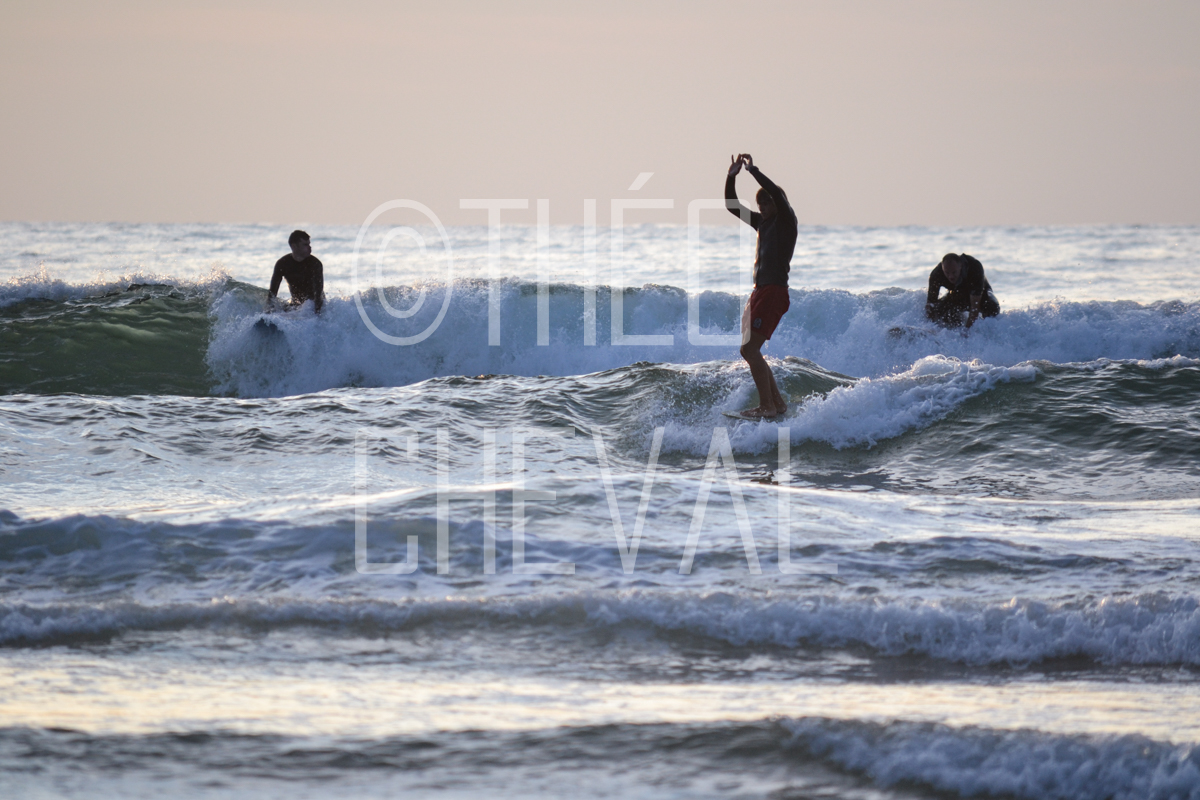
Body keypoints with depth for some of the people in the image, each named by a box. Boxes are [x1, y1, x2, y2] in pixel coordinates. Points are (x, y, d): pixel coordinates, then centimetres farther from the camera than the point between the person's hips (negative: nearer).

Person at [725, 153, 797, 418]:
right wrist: (731, 177, 8)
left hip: (774, 291, -10)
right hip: (760, 291, 10)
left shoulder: (786, 221, -5)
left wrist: (753, 170, -14)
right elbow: (732, 206, 21)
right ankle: (777, 403, 15)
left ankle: (767, 406, -13)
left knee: (750, 349, -14)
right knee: (749, 351, 10)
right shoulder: (763, 223, 18)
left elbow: (777, 193, -21)